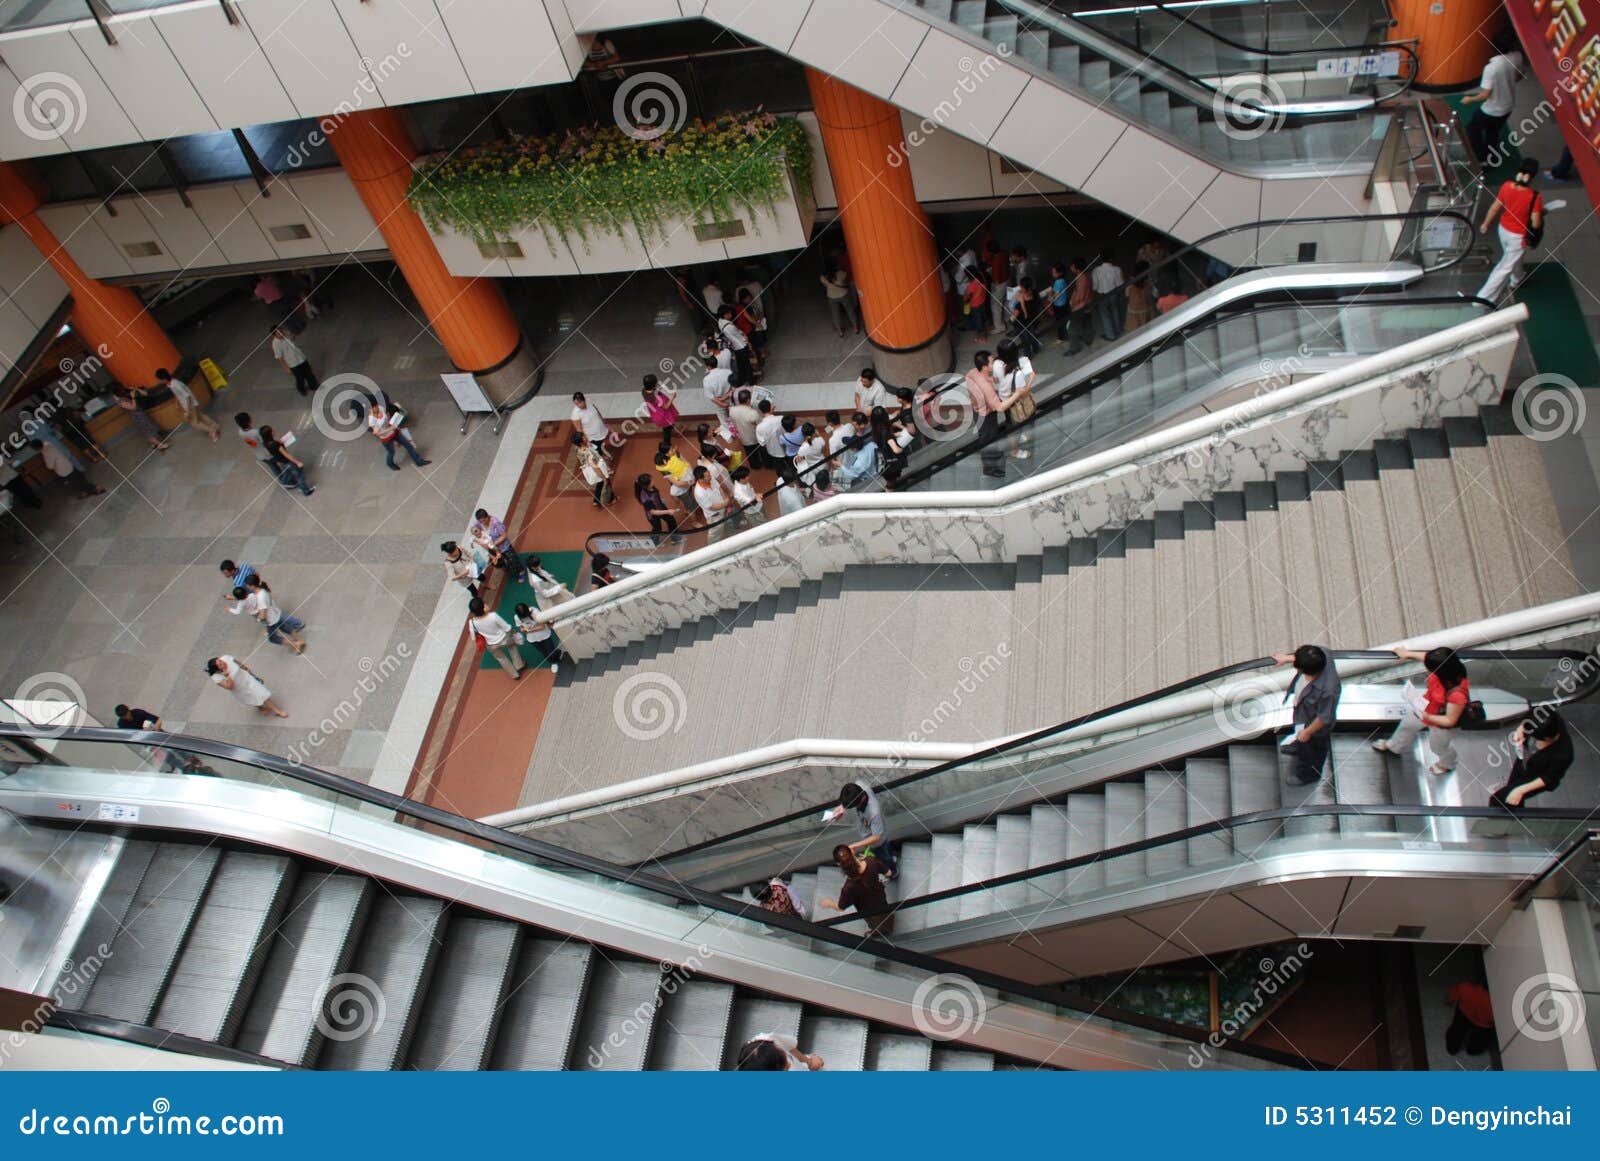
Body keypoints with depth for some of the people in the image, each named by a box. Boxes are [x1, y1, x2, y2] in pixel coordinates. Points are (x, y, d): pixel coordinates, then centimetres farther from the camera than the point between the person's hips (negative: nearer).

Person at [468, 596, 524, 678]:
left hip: (492, 645, 2)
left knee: (501, 658, 32)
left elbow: (474, 637, -10)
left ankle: (515, 675, 47)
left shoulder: (472, 622, -27)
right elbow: (507, 628, -22)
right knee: (511, 645, 36)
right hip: (504, 639, -2)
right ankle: (519, 666, 45)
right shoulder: (493, 616, -35)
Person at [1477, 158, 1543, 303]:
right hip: (1519, 237, -6)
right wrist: (1541, 213, -1)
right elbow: (1536, 224, -23)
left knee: (1513, 257, 33)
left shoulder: (1507, 186, -18)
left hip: (1503, 229, 6)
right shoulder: (1534, 197, -30)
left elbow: (1495, 207, -3)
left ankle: (1516, 281, 60)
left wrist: (1485, 224, 13)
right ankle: (1484, 297, 11)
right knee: (1506, 267, 9)